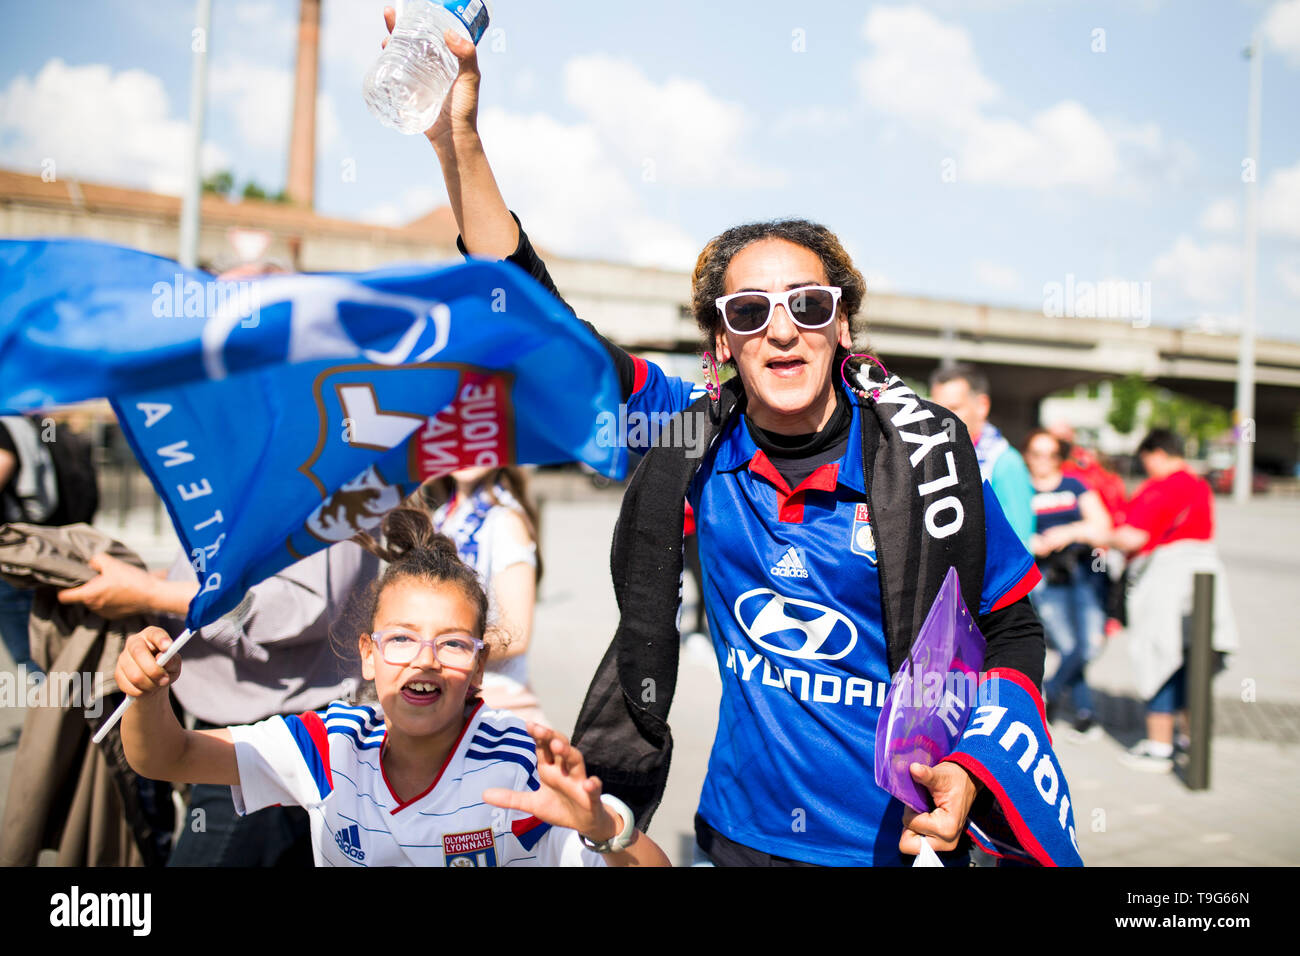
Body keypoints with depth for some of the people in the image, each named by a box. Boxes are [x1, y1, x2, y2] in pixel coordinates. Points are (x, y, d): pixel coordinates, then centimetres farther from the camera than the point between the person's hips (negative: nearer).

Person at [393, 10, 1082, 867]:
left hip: (896, 842, -2)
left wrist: (969, 772, -18)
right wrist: (458, 140, -18)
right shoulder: (692, 435, -8)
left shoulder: (919, 455, -13)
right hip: (738, 834, 3)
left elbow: (1013, 627, -3)